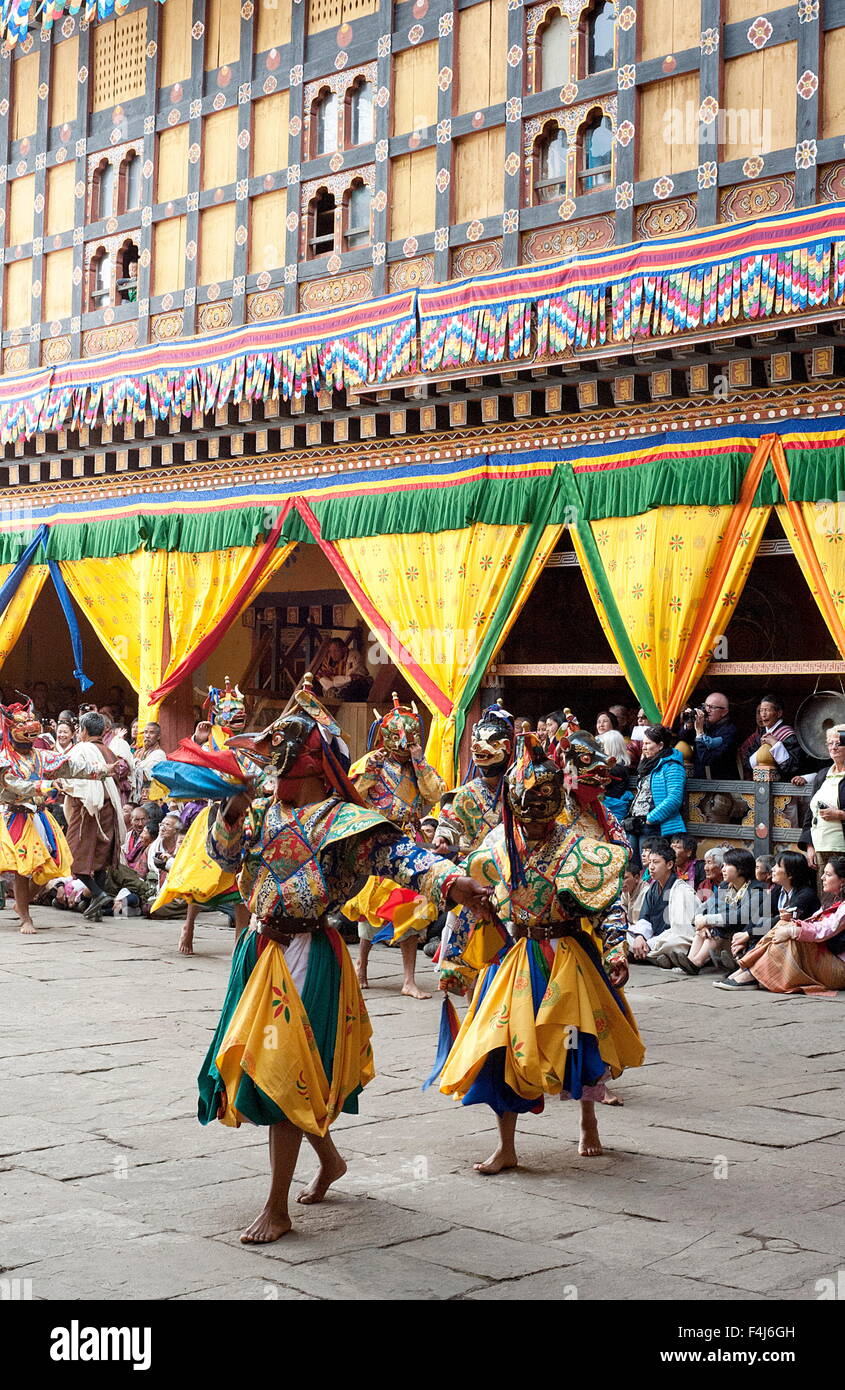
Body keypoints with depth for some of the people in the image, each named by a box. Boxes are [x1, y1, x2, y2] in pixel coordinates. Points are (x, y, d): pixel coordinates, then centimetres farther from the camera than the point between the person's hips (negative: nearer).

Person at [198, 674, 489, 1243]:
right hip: (260, 948, 8)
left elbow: (399, 853, -27)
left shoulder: (343, 820, -14)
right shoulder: (266, 811, 8)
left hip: (306, 956, -8)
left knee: (283, 1073, -7)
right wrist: (234, 811, -8)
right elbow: (225, 854, 12)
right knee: (257, 1066, 17)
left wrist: (451, 880, -45)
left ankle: (277, 1210, 5)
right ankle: (329, 1157, 41)